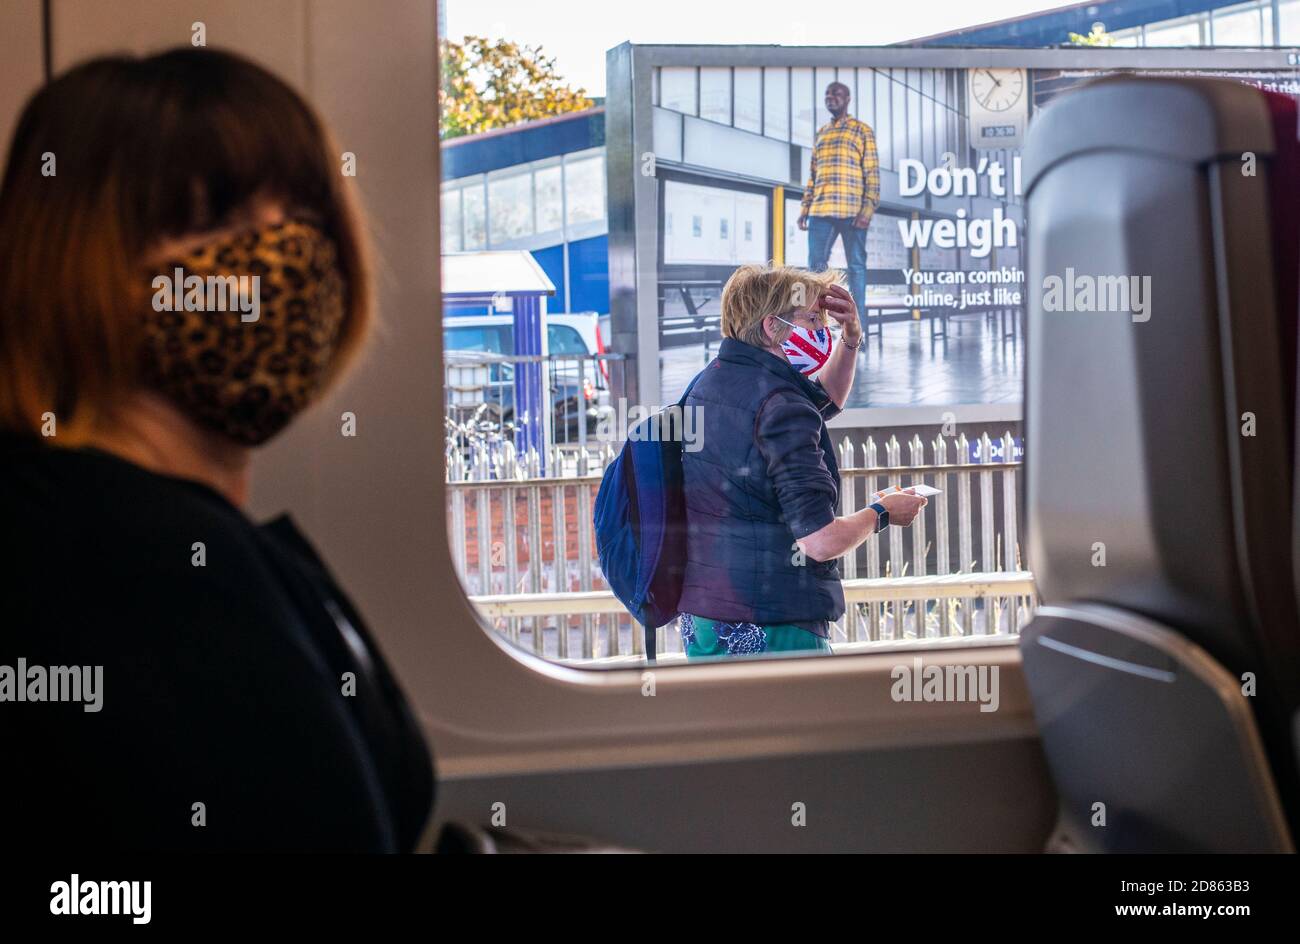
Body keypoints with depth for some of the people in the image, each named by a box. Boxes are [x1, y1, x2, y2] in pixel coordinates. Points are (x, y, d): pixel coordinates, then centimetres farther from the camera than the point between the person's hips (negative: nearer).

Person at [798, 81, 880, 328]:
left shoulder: (862, 130, 5)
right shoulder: (820, 133, 21)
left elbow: (872, 172, -2)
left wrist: (868, 208, -13)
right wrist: (805, 208, 12)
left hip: (852, 210, -5)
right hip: (821, 210, 5)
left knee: (856, 265, -1)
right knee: (816, 264, 0)